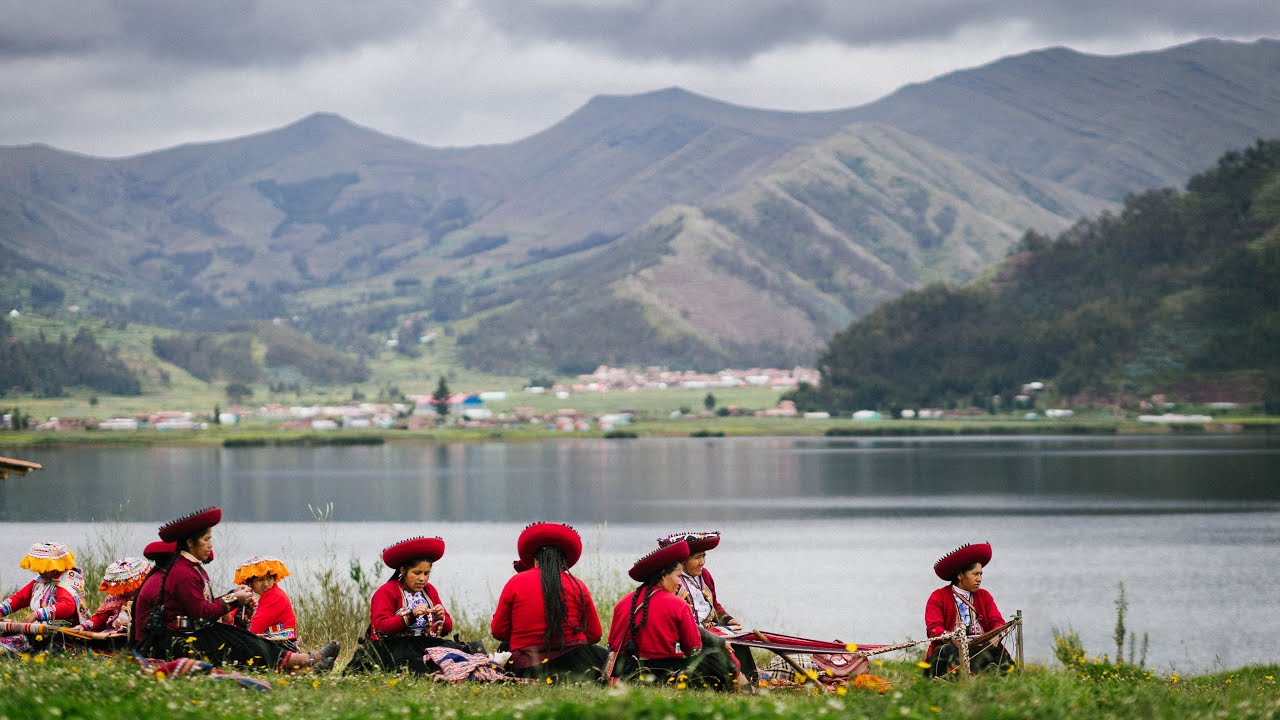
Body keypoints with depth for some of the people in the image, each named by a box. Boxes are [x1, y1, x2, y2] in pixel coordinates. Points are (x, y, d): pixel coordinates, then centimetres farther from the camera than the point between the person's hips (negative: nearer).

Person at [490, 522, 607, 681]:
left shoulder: (515, 583, 0)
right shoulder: (578, 586, 0)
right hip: (571, 661, 0)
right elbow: (595, 634, 6)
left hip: (525, 668, 0)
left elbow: (498, 632, 4)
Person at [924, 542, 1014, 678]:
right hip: (950, 646, -3)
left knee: (997, 652, -30)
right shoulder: (938, 597, 6)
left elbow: (997, 622, 10)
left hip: (982, 647, 3)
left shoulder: (985, 596, 20)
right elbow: (933, 628, -5)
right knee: (950, 652, -38)